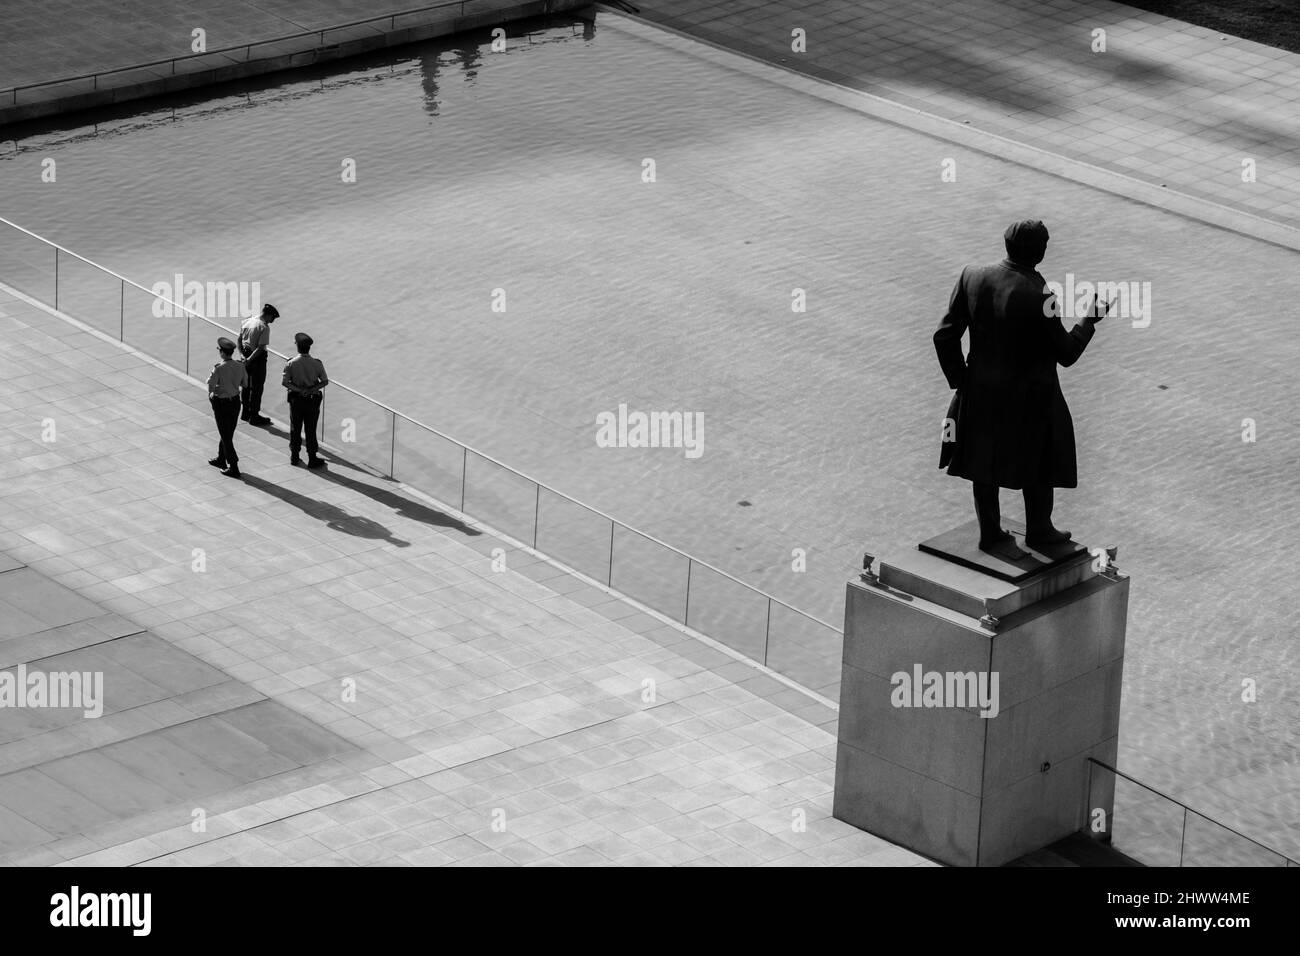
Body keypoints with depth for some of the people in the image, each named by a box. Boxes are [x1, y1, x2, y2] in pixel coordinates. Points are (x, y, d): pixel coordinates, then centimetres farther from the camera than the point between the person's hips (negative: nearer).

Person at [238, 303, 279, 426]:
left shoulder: (246, 321, 3)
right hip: (258, 359, -7)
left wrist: (243, 355, 3)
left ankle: (245, 412, 32)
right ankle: (254, 416, 14)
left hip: (247, 355, 7)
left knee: (246, 385, 20)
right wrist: (249, 360, -19)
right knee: (257, 388, 6)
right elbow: (260, 348, -23)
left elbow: (239, 340, 7)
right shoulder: (264, 328, -19)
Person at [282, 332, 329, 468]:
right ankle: (312, 459, 13)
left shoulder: (291, 363, -13)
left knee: (295, 429, 14)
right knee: (311, 430, 8)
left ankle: (294, 457, 22)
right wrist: (311, 390, -9)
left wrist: (299, 390, -13)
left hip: (296, 399, 0)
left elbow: (285, 382, -14)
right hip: (313, 400, 0)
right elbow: (325, 381, -6)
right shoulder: (317, 363, -11)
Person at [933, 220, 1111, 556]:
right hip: (1029, 399, -5)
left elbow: (945, 336, -6)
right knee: (1039, 464, 19)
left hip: (980, 393, 5)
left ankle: (991, 535, 35)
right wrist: (1091, 318, 0)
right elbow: (1067, 354, -15)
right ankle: (1039, 531, 35)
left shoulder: (972, 277, -12)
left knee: (985, 465, 20)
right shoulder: (1039, 297, -27)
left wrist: (960, 381, 7)